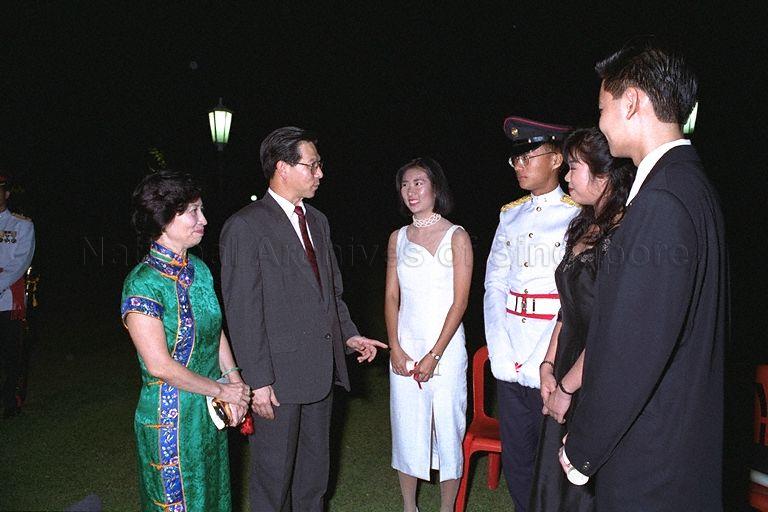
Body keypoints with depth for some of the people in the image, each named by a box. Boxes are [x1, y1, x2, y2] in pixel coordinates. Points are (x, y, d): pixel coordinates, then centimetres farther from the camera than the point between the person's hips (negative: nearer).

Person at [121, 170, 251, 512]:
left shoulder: (199, 269, 2)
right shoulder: (143, 284, -20)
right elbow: (160, 365, -22)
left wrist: (235, 382, -4)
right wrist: (222, 390, -14)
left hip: (212, 413, 7)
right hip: (171, 416, -7)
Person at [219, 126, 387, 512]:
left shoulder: (318, 221, 11)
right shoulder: (245, 226, -13)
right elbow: (242, 313, -15)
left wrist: (349, 335, 7)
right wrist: (259, 382, -16)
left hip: (321, 372, 7)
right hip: (279, 377, -7)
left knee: (315, 470, 21)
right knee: (274, 474, 10)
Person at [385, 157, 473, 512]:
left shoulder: (456, 237, -4)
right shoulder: (398, 238, 8)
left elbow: (460, 301, -9)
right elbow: (391, 296, 8)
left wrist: (434, 354, -14)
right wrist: (395, 347, -4)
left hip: (445, 346, -3)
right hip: (404, 347, 4)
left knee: (447, 430, 5)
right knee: (406, 430, 11)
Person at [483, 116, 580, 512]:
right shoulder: (511, 215, 11)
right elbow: (494, 285, 9)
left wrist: (547, 364, -15)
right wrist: (500, 352, -2)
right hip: (510, 362, 5)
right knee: (515, 461, 14)